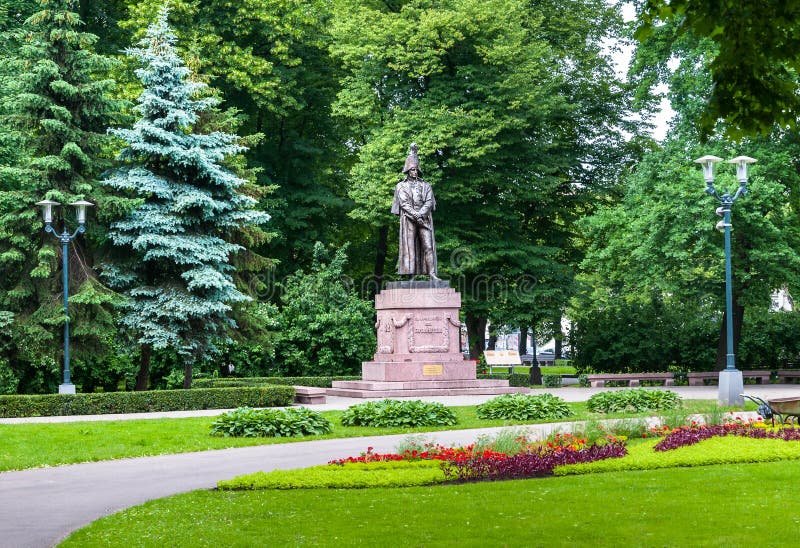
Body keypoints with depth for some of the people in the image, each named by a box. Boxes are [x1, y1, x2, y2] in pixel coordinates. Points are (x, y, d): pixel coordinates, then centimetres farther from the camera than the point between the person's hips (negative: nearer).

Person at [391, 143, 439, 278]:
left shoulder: (425, 185, 18)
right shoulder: (401, 186, 12)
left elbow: (429, 202, 6)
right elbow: (404, 203, -1)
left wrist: (420, 214, -11)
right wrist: (415, 215, -13)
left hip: (424, 218, 2)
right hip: (408, 219, -2)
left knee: (428, 245, -9)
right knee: (409, 246, -8)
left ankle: (431, 273, -15)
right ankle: (411, 276, -13)